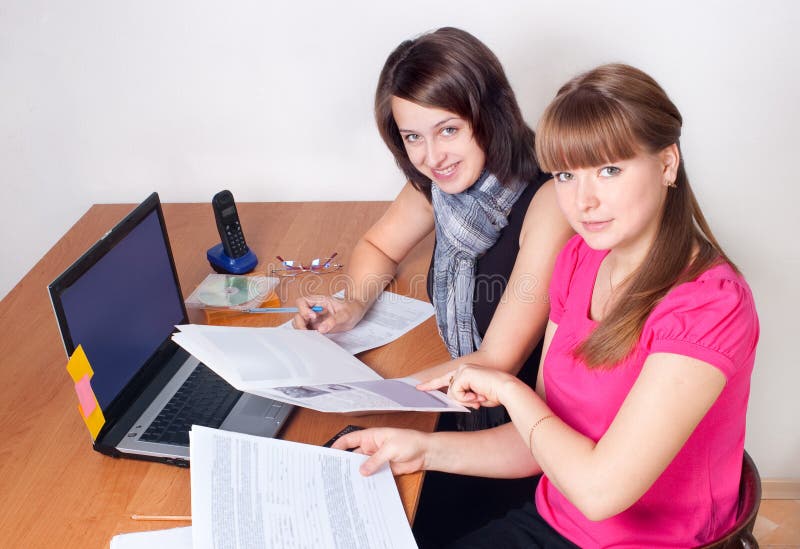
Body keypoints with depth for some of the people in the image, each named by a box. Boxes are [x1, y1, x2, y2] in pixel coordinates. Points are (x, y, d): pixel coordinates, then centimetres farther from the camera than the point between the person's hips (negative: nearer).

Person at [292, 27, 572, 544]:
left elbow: (497, 362, -21)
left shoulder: (548, 201, -22)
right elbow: (378, 247, 15)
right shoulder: (441, 179, -2)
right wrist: (354, 306, -6)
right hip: (472, 407, 6)